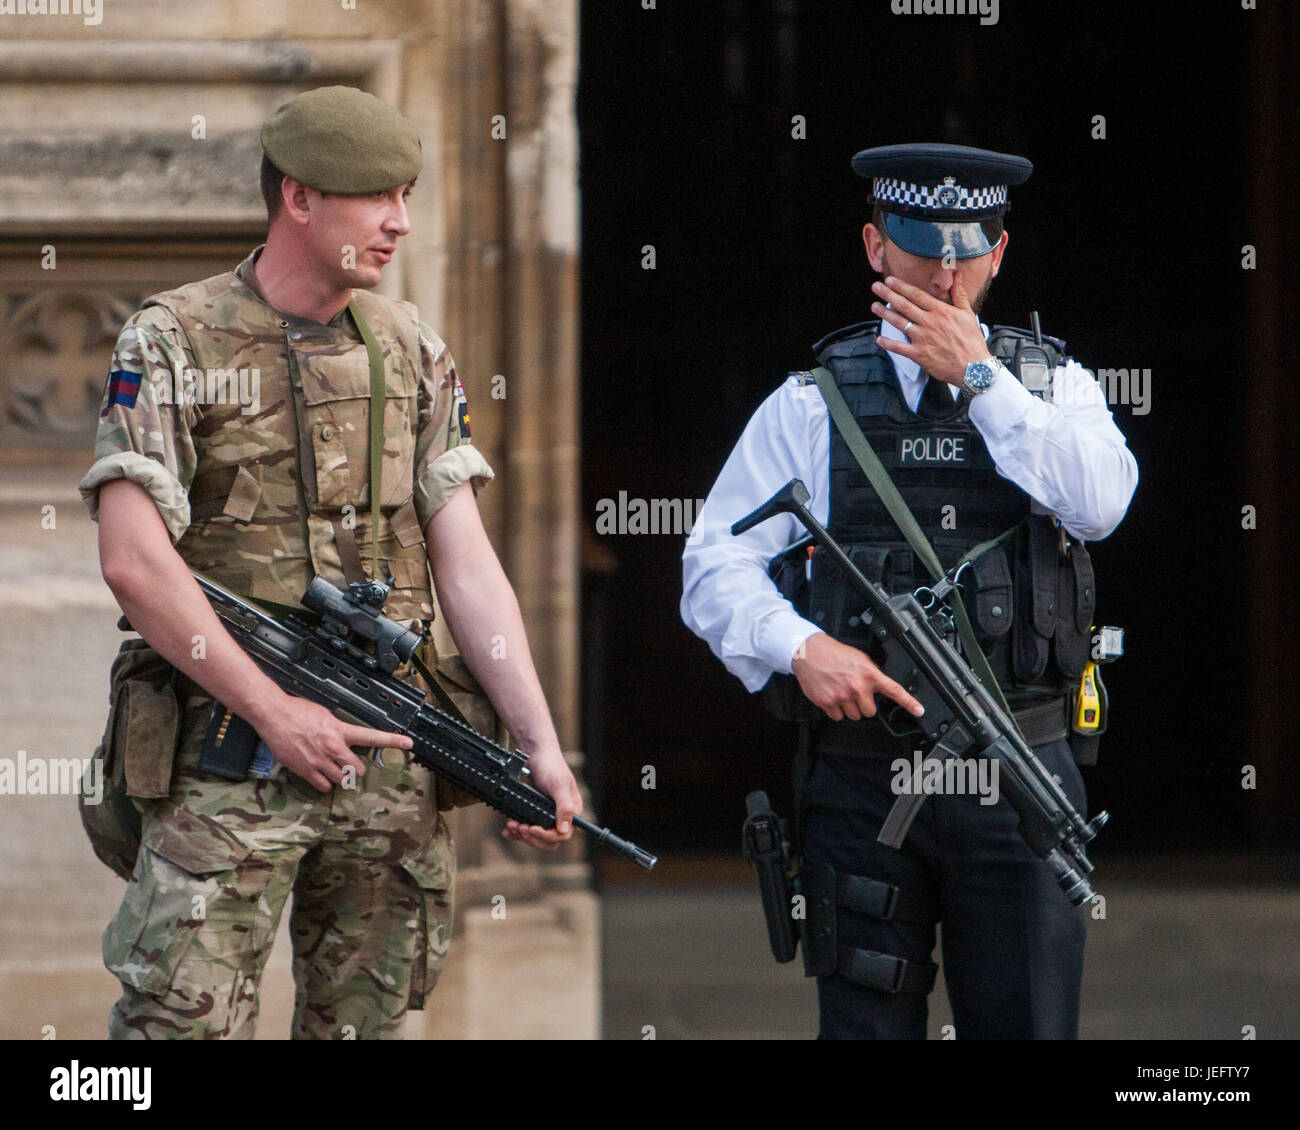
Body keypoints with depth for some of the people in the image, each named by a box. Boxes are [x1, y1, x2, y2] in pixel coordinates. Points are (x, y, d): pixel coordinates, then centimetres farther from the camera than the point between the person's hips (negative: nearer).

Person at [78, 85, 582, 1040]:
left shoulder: (412, 351, 11)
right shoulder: (172, 345, -3)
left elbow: (466, 563, 7)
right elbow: (134, 562, -11)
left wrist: (541, 743, -4)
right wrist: (276, 711, -14)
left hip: (388, 760, 5)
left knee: (363, 1023, 8)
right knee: (184, 1018, -11)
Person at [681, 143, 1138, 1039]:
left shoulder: (1055, 389, 10)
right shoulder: (810, 405, 7)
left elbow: (1098, 504, -11)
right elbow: (717, 568, 1)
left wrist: (976, 378, -10)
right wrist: (800, 646, -17)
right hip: (863, 785, 0)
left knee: (1028, 1027, 0)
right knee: (868, 1023, 0)